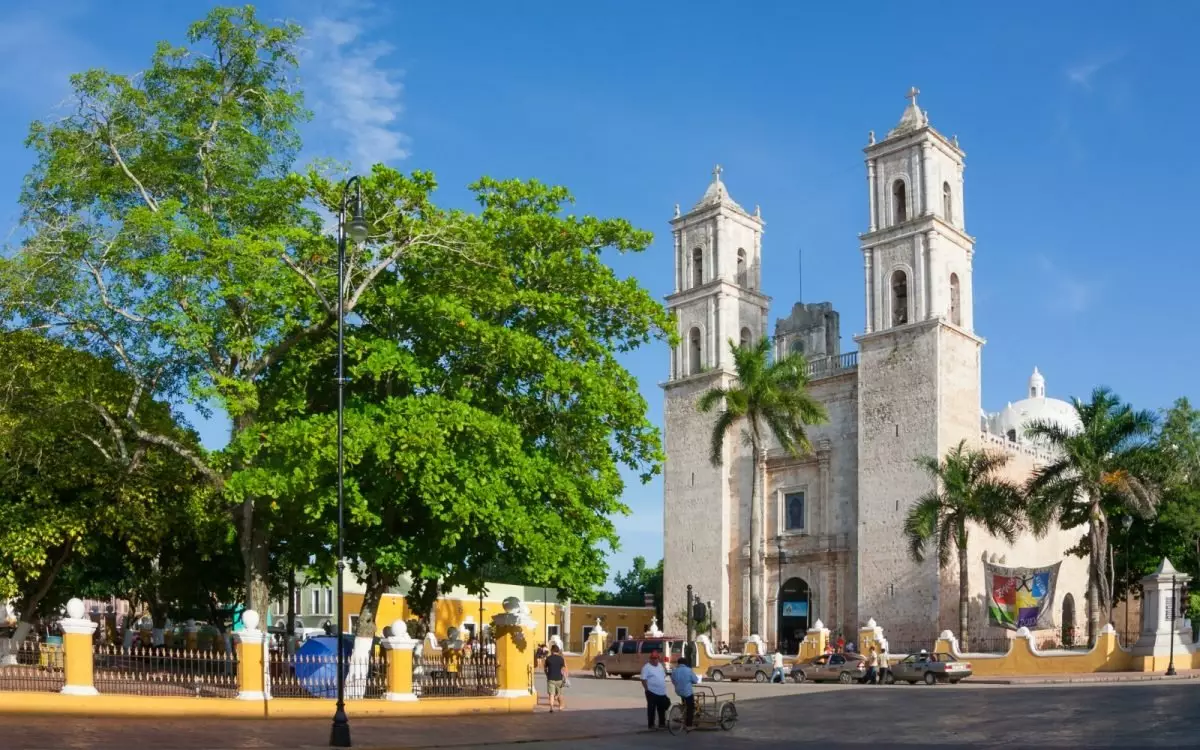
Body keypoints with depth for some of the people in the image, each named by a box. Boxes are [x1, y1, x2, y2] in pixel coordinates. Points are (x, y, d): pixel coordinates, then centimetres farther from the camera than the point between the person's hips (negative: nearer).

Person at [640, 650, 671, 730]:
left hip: (662, 692, 7)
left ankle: (662, 723, 24)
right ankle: (651, 724, 7)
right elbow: (643, 679, -14)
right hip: (652, 692, -7)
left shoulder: (660, 665, 12)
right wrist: (647, 689, -18)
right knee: (651, 708, 0)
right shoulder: (646, 667, -10)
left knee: (662, 709, 13)